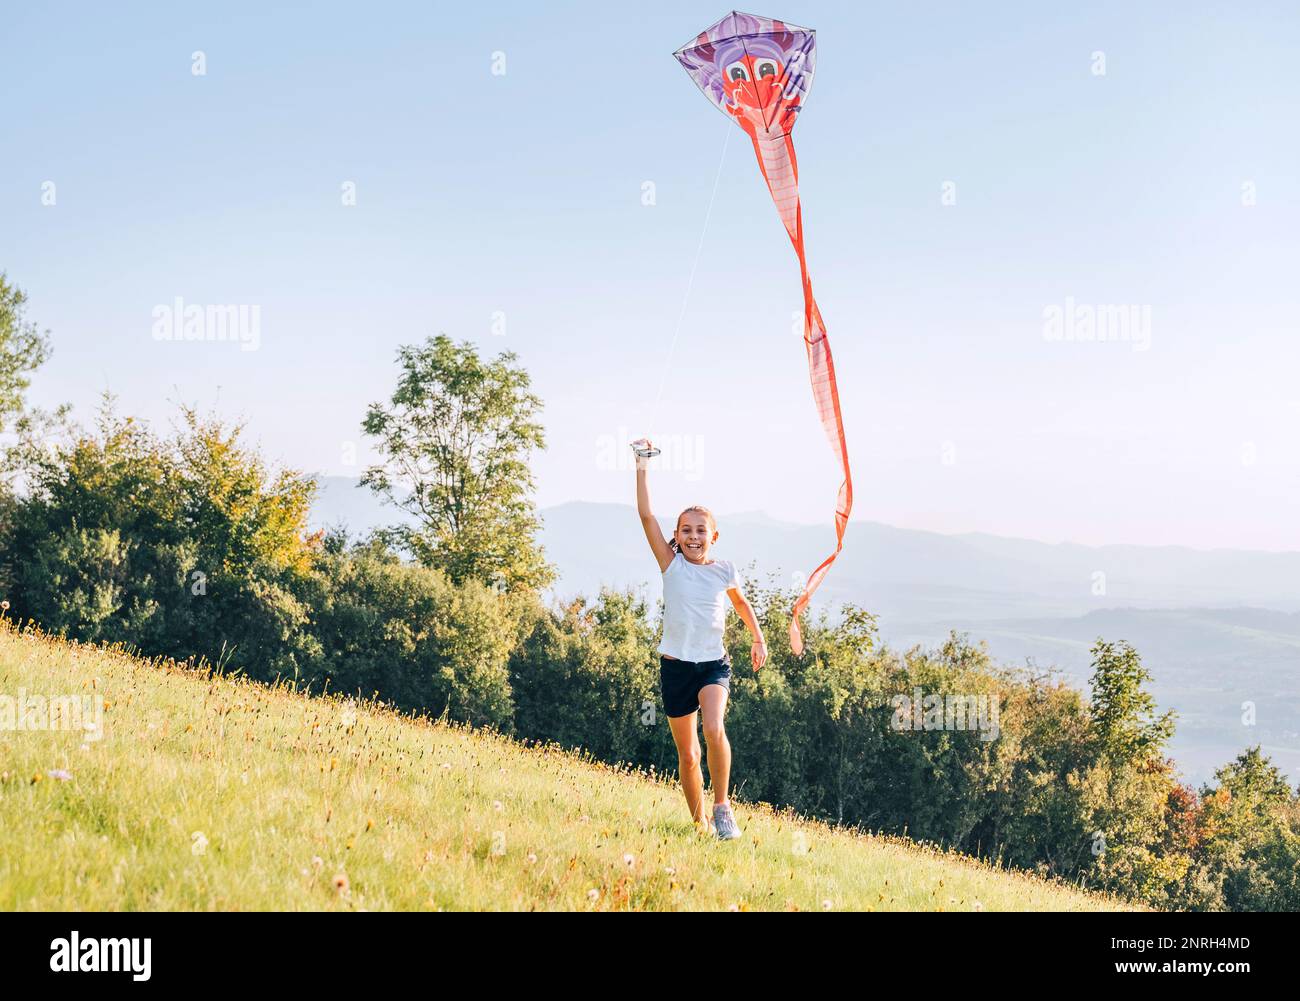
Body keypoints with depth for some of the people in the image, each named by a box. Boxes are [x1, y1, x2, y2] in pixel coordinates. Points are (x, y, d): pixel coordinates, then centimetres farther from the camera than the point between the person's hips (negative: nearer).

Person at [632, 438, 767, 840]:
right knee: (687, 755, 5)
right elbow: (646, 515, -9)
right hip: (676, 666, 0)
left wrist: (758, 638, 17)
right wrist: (642, 465, -13)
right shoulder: (672, 565, -2)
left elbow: (741, 602, 24)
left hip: (714, 663, 0)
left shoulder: (724, 570, 2)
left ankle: (722, 807, -13)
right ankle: (699, 822, 20)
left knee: (714, 729, -27)